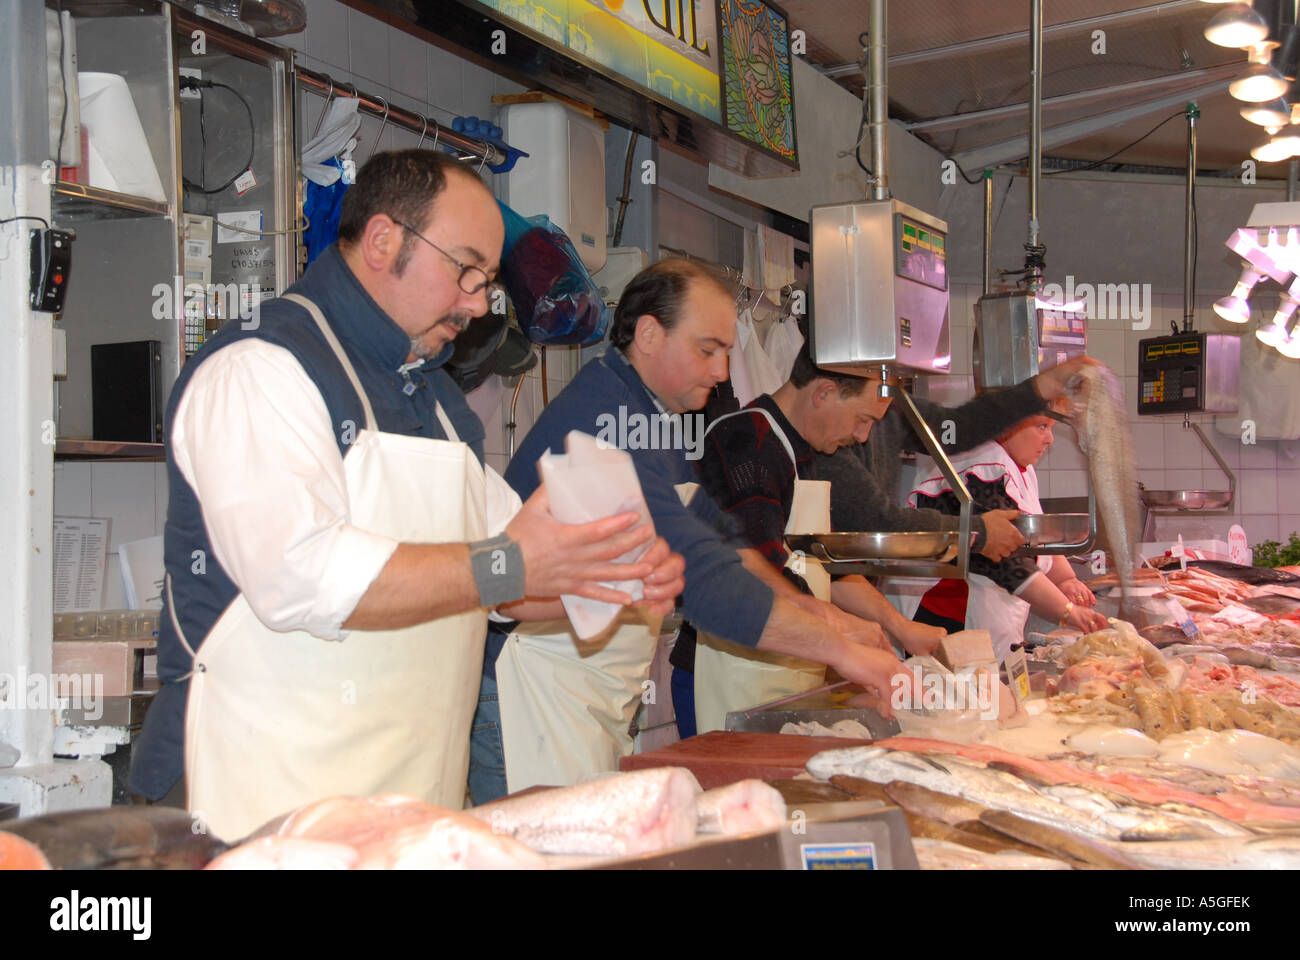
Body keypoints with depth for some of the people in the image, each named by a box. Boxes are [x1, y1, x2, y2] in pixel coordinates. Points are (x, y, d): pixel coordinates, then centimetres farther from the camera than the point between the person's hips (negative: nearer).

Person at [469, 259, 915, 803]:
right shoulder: (605, 422, -22)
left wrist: (812, 610, 5)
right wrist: (839, 649, -24)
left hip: (602, 701, 10)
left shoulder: (654, 413, 13)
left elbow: (714, 532, 17)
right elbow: (702, 576, -29)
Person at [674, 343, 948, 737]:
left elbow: (821, 560, 22)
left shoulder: (798, 451, 16)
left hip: (795, 677, 9)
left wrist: (901, 627, 16)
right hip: (733, 685, -9)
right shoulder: (743, 442, -16)